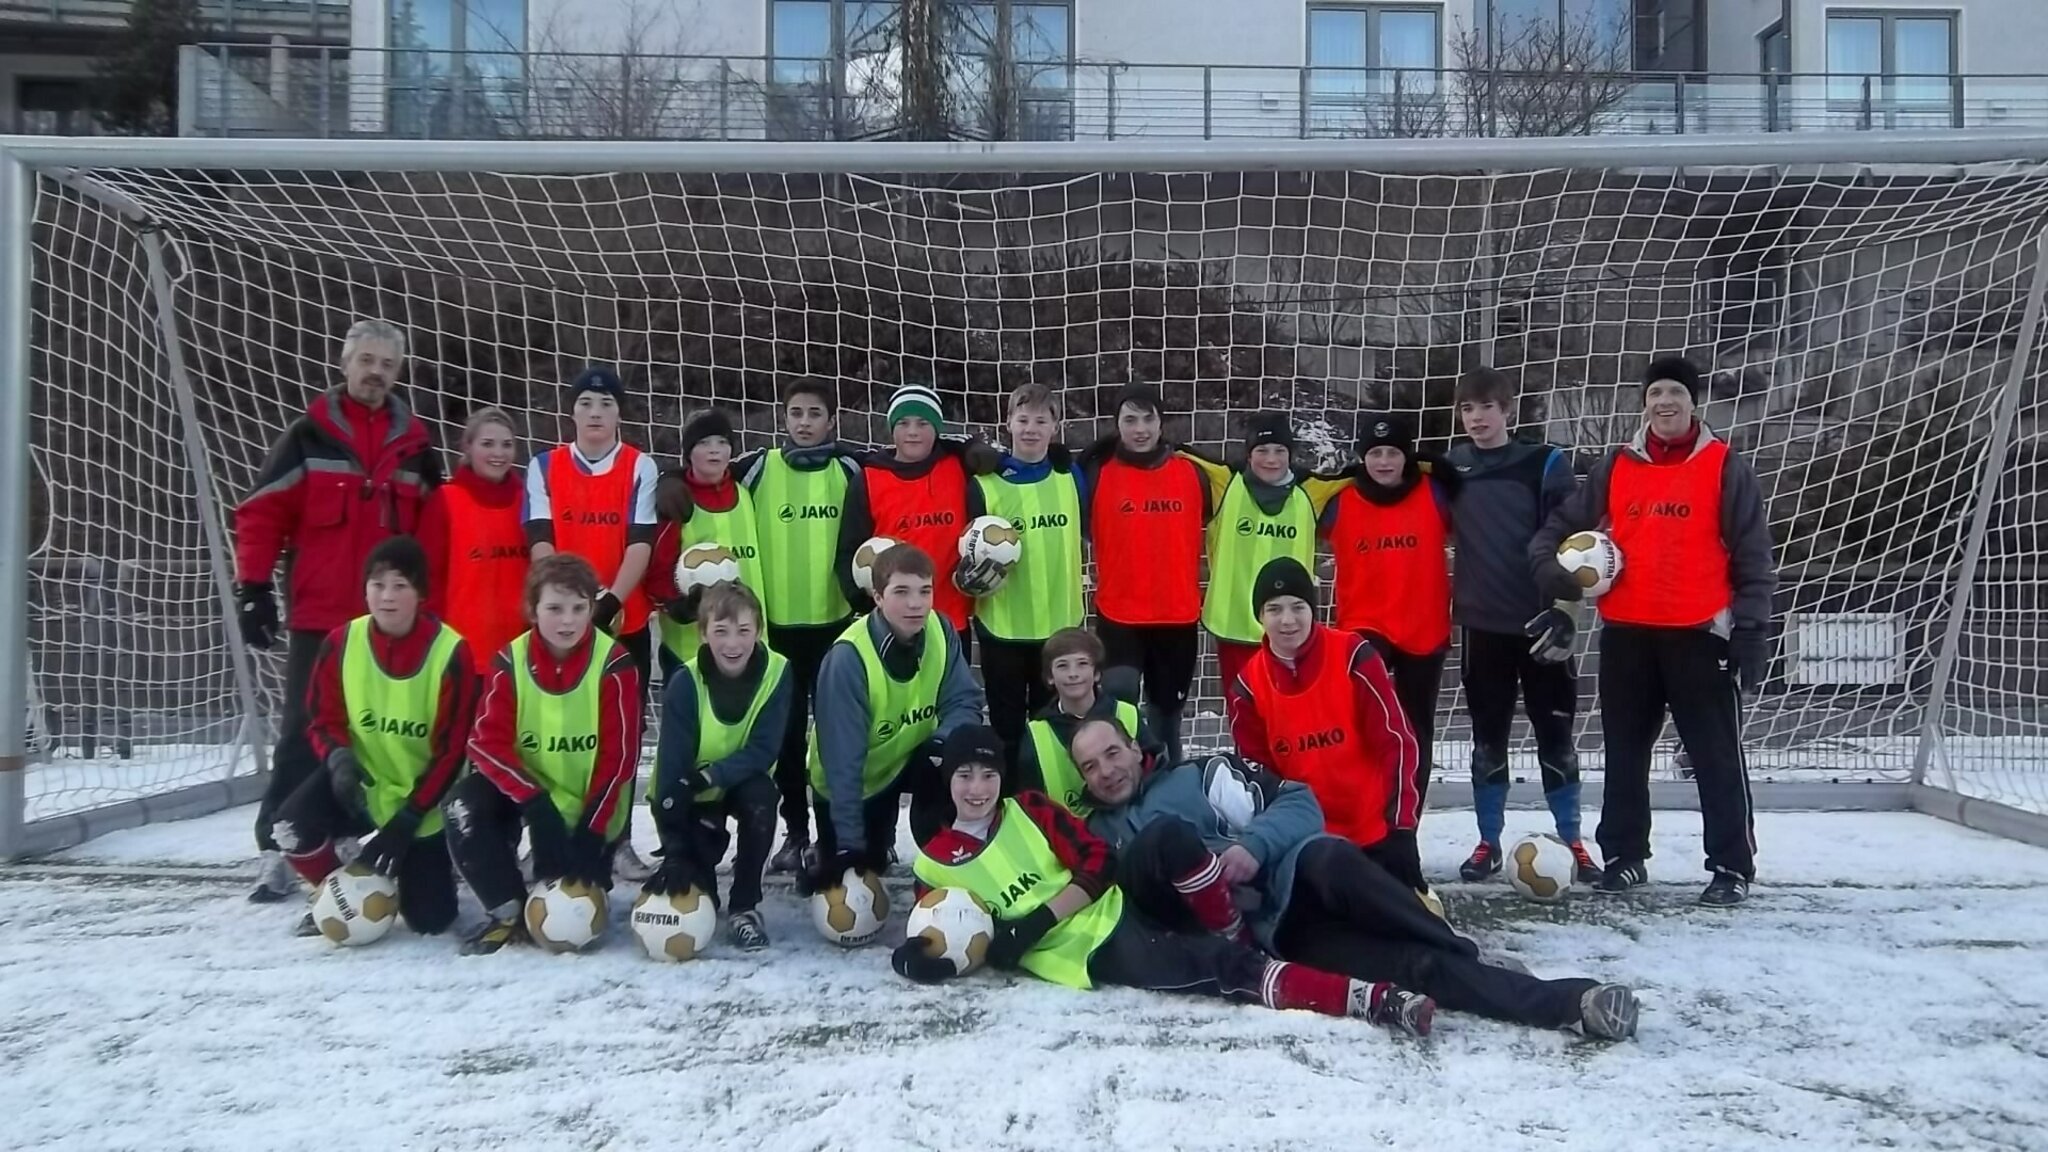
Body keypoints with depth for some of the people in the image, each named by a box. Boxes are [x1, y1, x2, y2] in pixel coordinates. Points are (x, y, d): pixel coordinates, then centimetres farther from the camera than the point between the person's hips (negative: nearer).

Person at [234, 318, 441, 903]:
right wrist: (253, 589, -9)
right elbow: (260, 513, -3)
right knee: (304, 734, -1)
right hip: (317, 616, -3)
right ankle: (278, 849, 6)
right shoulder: (308, 435, -1)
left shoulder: (416, 444, 8)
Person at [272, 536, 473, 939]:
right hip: (359, 783, 3)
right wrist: (338, 757, -22)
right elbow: (322, 719, 1)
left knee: (429, 920, -9)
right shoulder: (342, 643, -10)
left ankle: (424, 867, 30)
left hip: (422, 801, -2)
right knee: (291, 826, -27)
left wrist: (408, 818, -19)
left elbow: (451, 750, -16)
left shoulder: (450, 652, -19)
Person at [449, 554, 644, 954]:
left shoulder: (615, 664, -18)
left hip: (590, 804, -2)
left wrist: (592, 832, -22)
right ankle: (508, 911, -9)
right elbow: (488, 742, -16)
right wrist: (534, 801, -31)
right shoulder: (510, 661, -11)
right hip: (526, 790, 2)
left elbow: (618, 756, -17)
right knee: (466, 807, -28)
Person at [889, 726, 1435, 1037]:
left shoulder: (1030, 810, 6)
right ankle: (1368, 999, -29)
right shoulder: (934, 863, 5)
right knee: (1221, 971, -23)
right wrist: (926, 959, -13)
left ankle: (1229, 933, -8)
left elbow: (1097, 863, 2)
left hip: (1117, 913, 2)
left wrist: (1039, 919, -11)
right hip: (1094, 958, -2)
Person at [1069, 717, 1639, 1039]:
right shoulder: (1096, 834, 22)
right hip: (1243, 934, 1)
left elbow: (1300, 803, 6)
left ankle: (1461, 954, -29)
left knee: (1331, 862, -36)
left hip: (1291, 881, -1)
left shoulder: (1202, 773, 14)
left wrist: (1252, 846, -14)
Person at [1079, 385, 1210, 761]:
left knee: (1168, 705, 16)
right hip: (1118, 613, -2)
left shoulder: (1192, 472, 2)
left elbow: (1211, 524, 14)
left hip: (1179, 613, 3)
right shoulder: (1097, 473, -6)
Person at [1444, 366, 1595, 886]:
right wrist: (1449, 600, 3)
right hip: (1482, 624, 2)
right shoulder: (1450, 468, 5)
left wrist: (1562, 609, -12)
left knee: (1555, 736, 5)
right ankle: (1488, 843, 17)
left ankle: (1573, 843, 16)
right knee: (1488, 739, 8)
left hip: (1541, 623, -2)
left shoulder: (1544, 464, -4)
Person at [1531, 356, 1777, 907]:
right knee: (1625, 751, 12)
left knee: (1717, 754, 0)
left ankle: (1733, 865, 10)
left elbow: (1752, 558, -2)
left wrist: (1751, 630, -6)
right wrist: (1549, 562, -6)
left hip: (1700, 633, -4)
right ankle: (1624, 855, 24)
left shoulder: (1725, 467, -1)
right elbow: (1565, 522, 15)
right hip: (1625, 632, 4)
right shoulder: (1617, 467, 8)